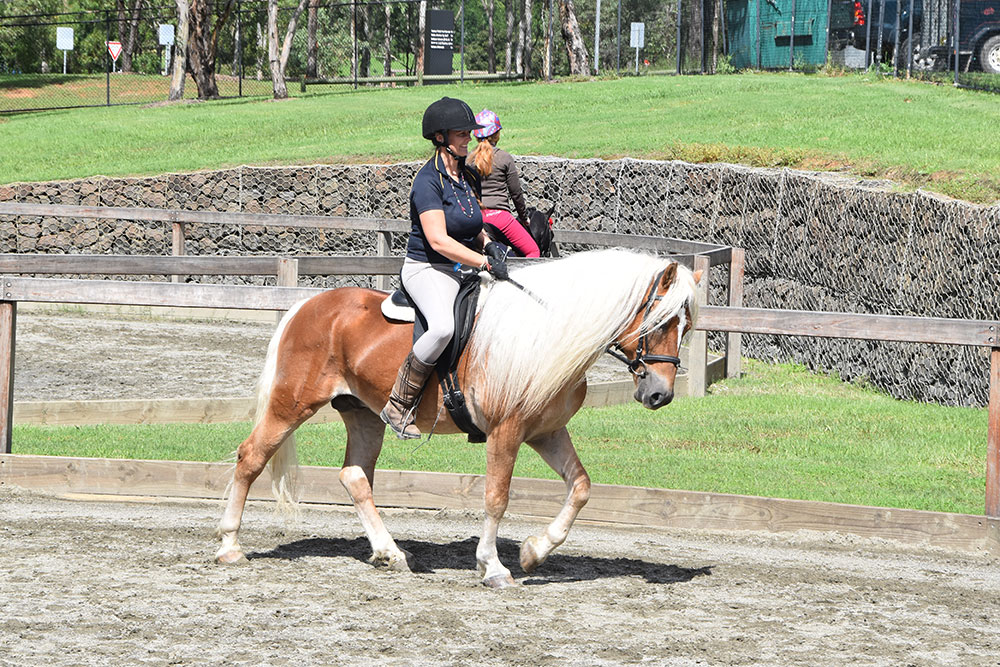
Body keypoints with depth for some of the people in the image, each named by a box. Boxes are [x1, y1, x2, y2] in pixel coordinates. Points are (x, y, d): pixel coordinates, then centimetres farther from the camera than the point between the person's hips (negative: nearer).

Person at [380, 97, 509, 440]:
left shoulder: (468, 176, 11)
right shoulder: (428, 180, -14)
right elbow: (438, 240, -22)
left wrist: (488, 244, 3)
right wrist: (484, 262, -25)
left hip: (465, 270, 9)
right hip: (427, 270, -9)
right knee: (443, 327, -36)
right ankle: (398, 405, -21)